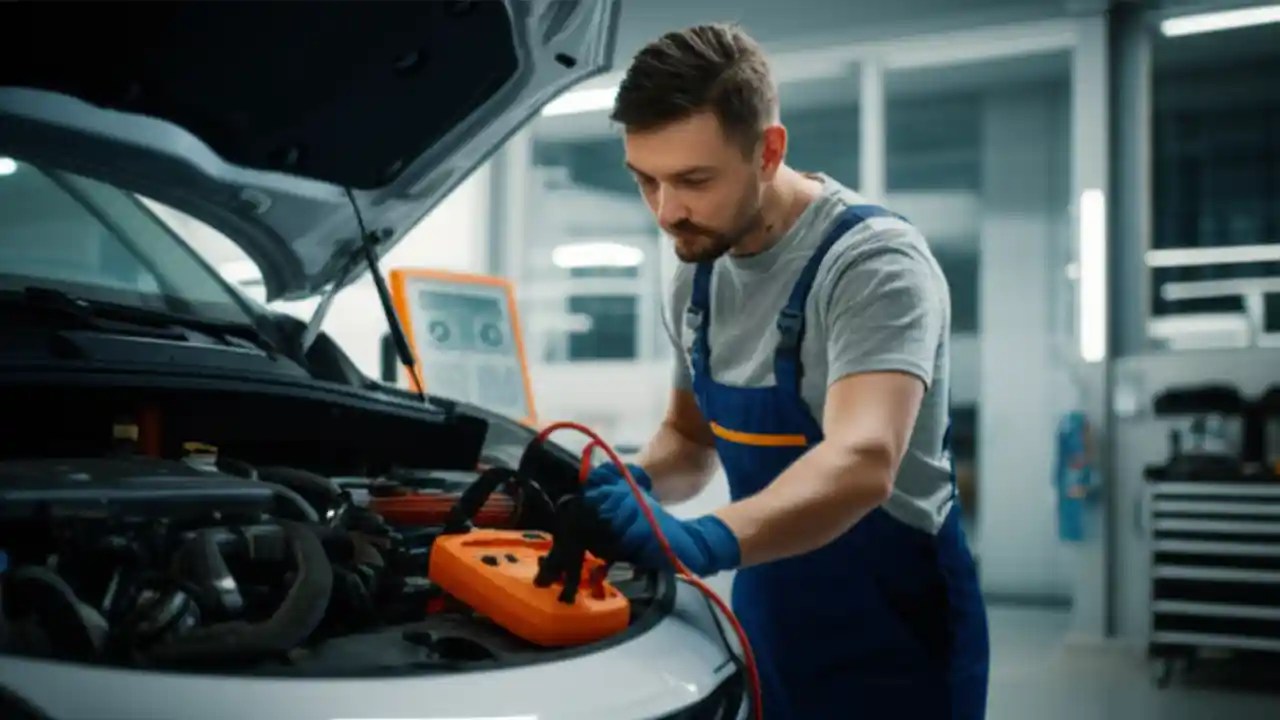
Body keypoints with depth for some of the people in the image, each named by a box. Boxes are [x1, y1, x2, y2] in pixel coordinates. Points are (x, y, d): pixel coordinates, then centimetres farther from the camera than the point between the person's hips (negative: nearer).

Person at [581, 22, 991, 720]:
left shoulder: (873, 261, -23)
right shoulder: (697, 276, 0)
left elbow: (860, 463, -37)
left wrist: (706, 540, -52)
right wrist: (636, 484, -9)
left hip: (891, 642, -6)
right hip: (766, 624, 7)